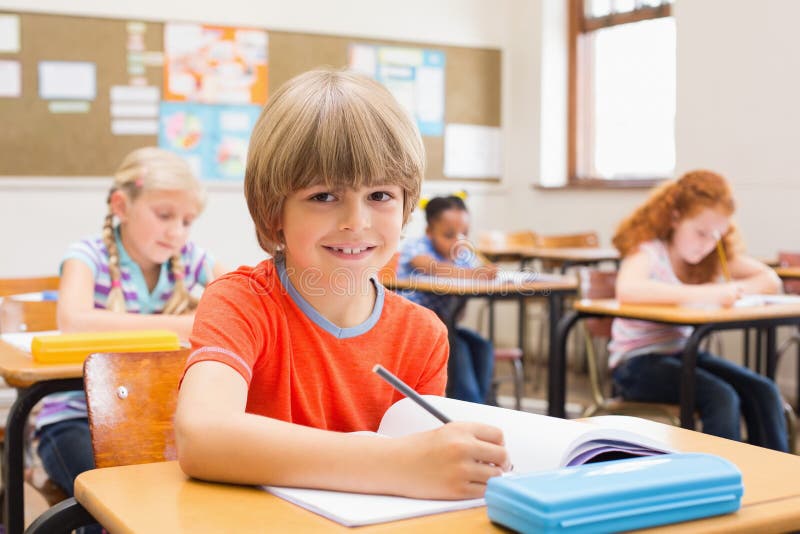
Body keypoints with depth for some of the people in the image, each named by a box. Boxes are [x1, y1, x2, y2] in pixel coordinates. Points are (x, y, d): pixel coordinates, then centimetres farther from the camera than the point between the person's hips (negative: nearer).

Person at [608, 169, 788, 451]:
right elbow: (627, 289, -39)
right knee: (721, 397, -28)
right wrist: (702, 294, -42)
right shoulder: (649, 251, -16)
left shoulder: (716, 254, 5)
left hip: (681, 353, 7)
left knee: (763, 391, -13)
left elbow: (771, 280, 6)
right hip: (636, 364, -7)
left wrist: (732, 289, -16)